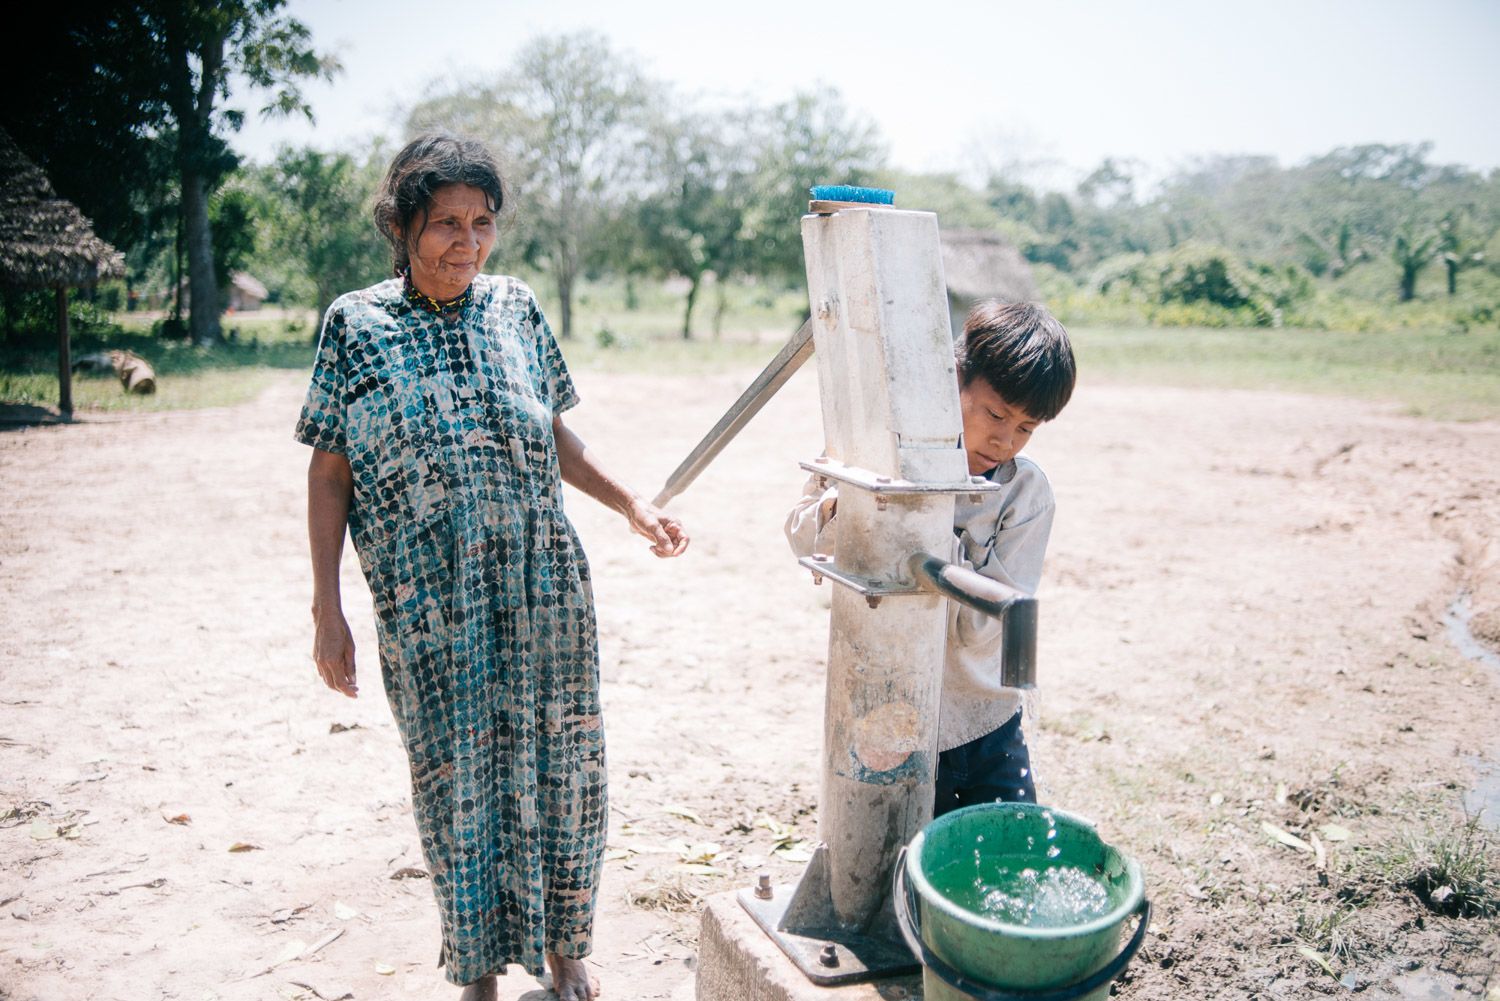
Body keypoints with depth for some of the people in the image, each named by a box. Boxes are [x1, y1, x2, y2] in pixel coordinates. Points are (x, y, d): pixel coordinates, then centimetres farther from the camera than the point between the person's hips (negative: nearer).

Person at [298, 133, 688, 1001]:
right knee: (458, 783, 8)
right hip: (430, 610, -2)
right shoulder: (356, 325, -2)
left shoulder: (516, 309, 5)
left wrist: (635, 506, 4)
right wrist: (328, 610, -4)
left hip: (545, 594, 3)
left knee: (558, 767, 11)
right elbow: (331, 476, 0)